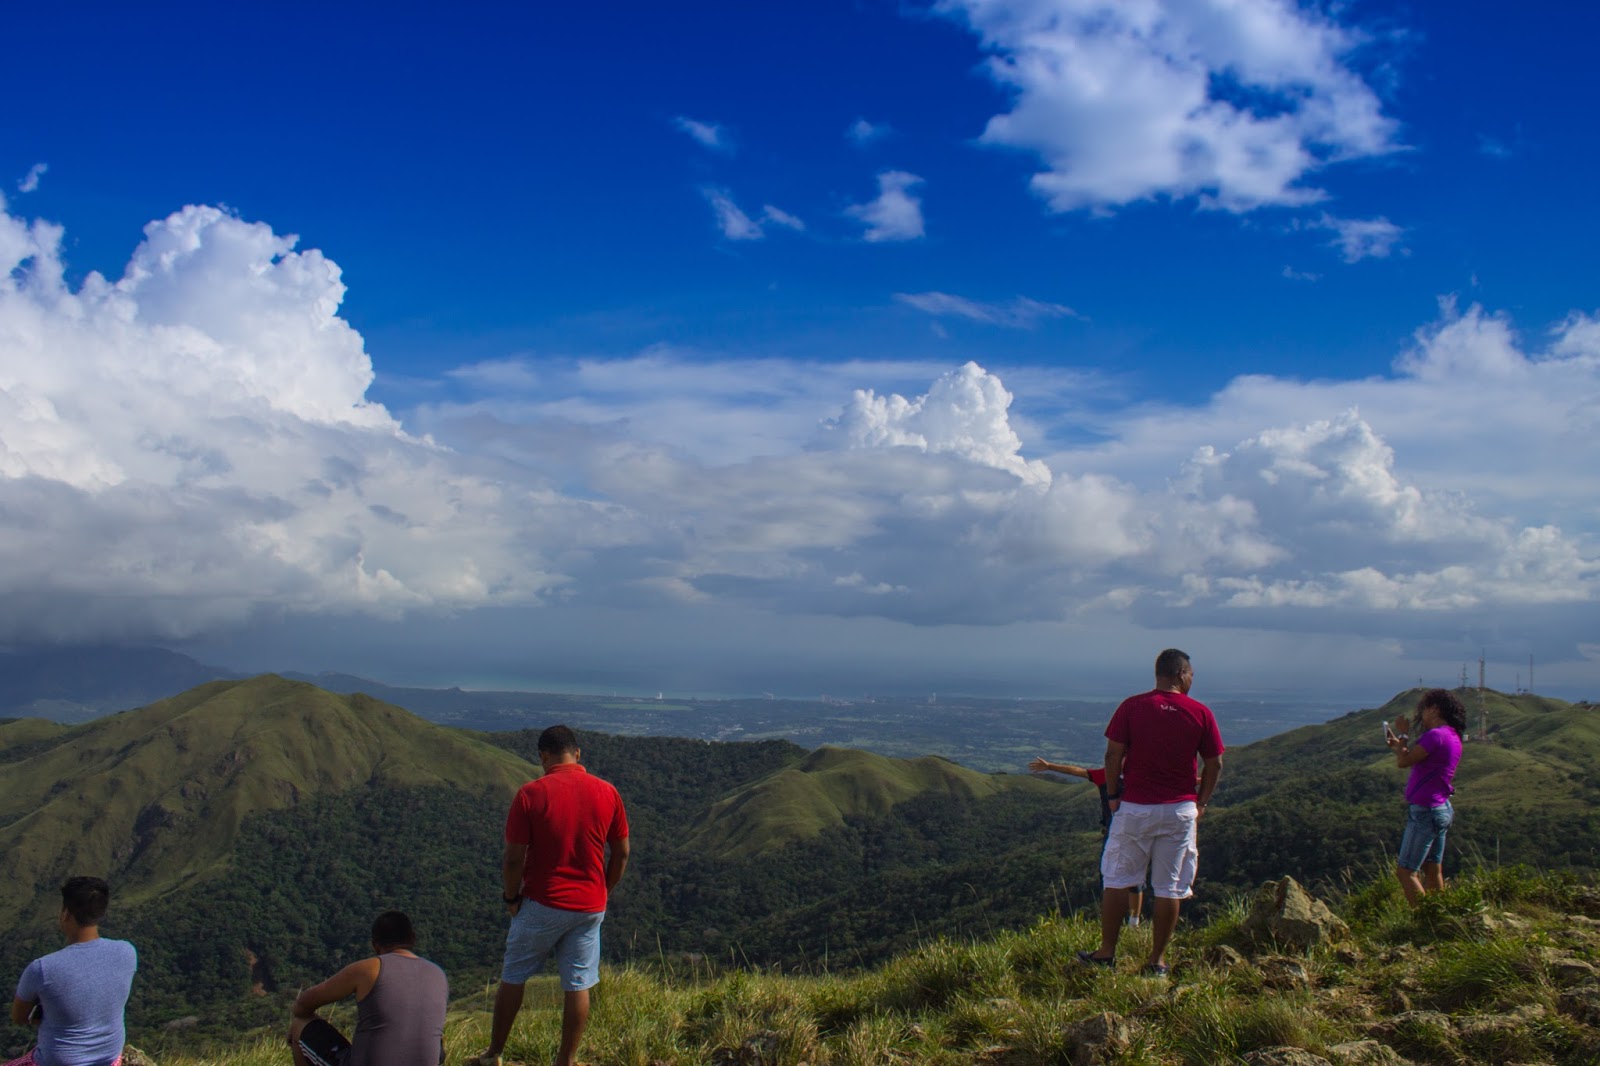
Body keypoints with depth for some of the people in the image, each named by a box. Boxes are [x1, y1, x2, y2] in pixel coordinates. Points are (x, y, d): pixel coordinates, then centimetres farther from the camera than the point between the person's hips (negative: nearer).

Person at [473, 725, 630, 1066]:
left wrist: (511, 898, 4)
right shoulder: (607, 793, -3)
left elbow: (513, 858, -11)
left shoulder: (531, 794, -12)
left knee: (512, 978, 15)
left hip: (542, 903, -2)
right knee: (578, 986, 10)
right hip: (589, 909, 2)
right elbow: (621, 853, 4)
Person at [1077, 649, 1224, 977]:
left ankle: (1106, 953, 16)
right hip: (1180, 811, 0)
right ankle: (1157, 961, 13)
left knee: (1116, 881, 11)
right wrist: (1200, 803, 13)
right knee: (1170, 888, 8)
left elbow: (1113, 755, -5)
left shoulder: (1131, 707, -4)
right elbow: (1214, 765, 2)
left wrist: (1113, 794, 6)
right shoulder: (1201, 713, -2)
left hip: (1134, 808, 0)